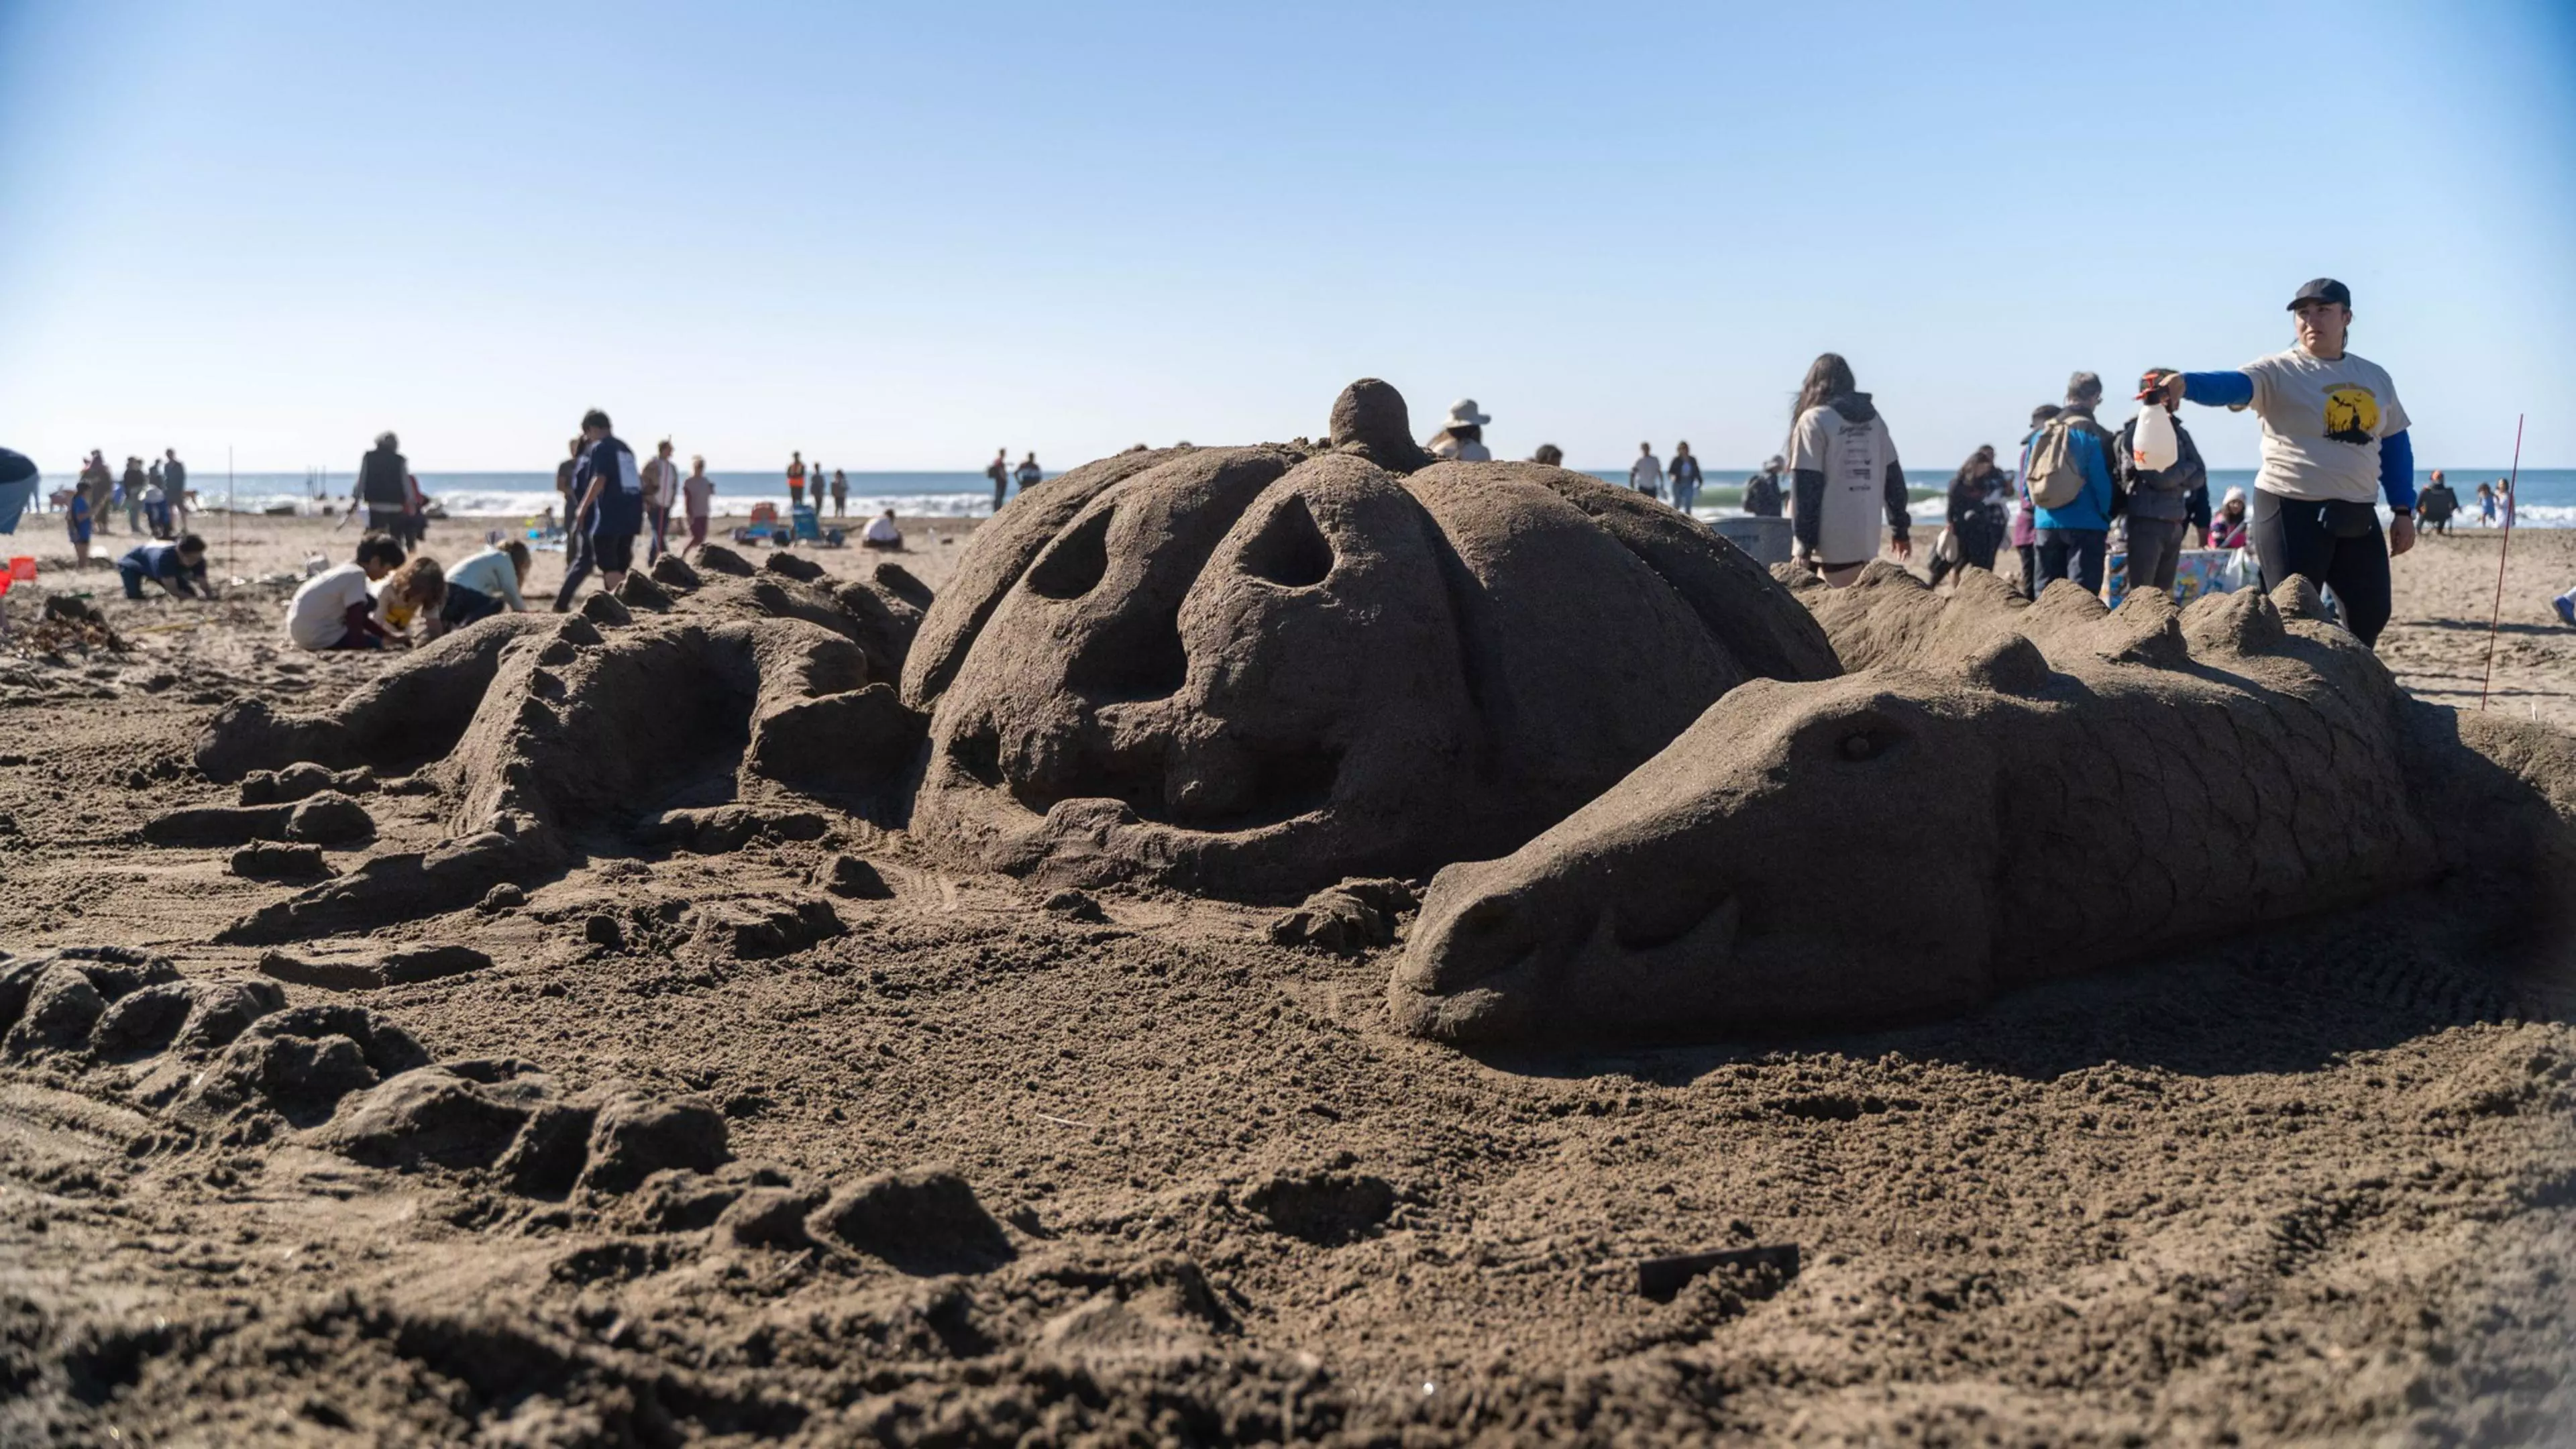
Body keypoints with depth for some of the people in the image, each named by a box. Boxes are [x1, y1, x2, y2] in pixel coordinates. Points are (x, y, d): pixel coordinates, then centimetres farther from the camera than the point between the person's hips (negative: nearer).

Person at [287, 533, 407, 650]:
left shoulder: (347, 570, 13)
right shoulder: (357, 575, -17)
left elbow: (359, 617, 22)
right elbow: (355, 619, -22)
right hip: (319, 636, -10)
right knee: (376, 644, -1)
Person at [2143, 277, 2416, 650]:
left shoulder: (2374, 377, 11)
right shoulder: (2279, 371, -7)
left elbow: (2395, 445, 18)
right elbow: (2232, 385, -27)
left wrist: (2403, 511, 12)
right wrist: (2185, 383, -49)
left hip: (2358, 516, 6)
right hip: (2292, 511, -6)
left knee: (2370, 614, 10)